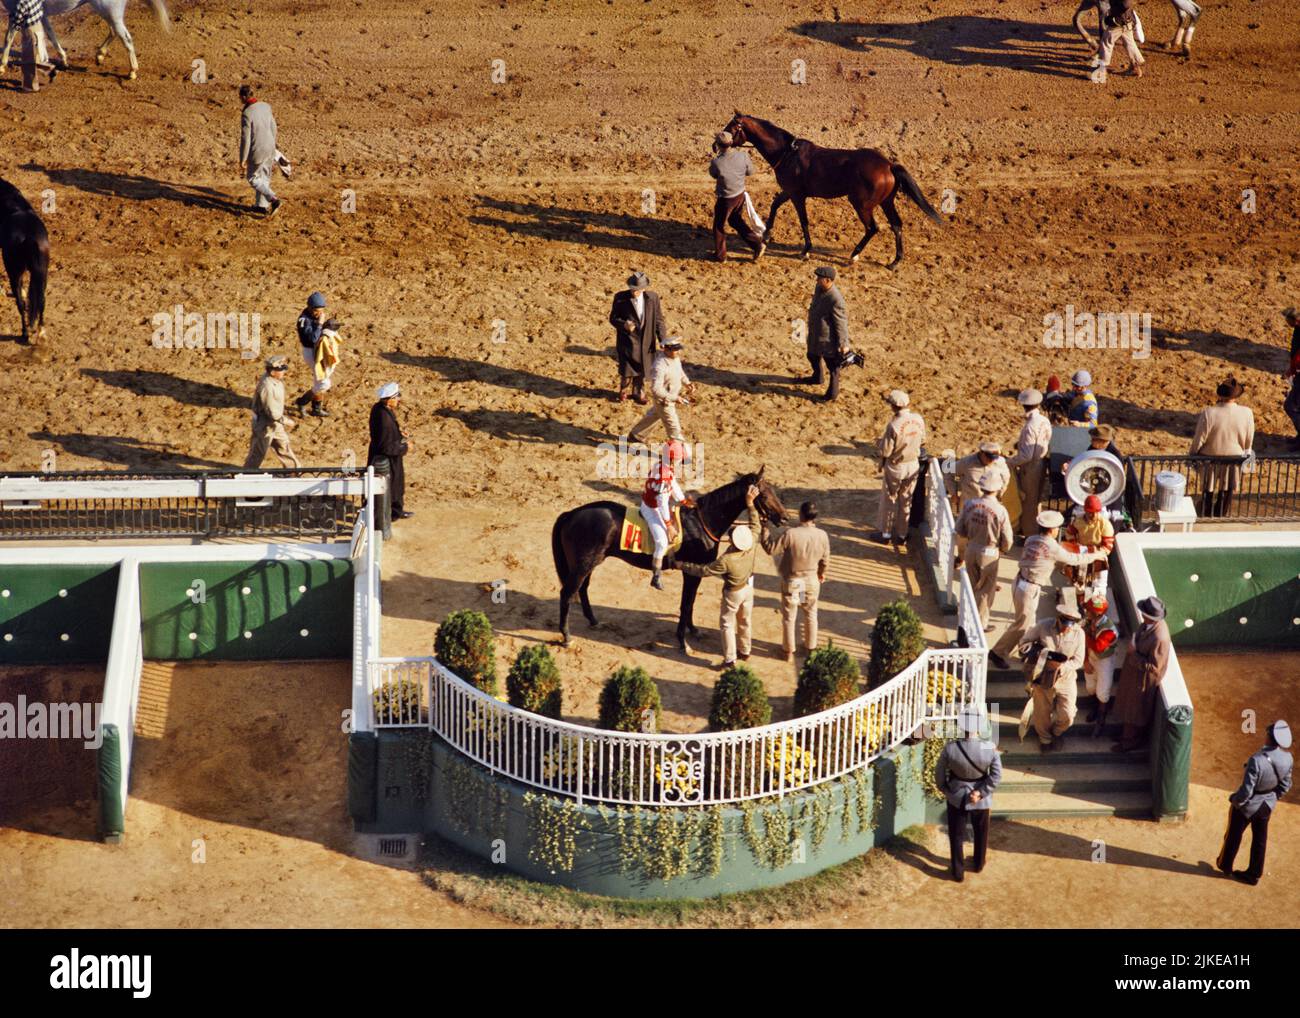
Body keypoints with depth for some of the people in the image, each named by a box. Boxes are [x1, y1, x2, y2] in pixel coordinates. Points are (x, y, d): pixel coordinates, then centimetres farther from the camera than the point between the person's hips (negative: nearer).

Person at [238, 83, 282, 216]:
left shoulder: (246, 114, -25)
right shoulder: (265, 106, -3)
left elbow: (245, 139, -21)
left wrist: (242, 159, -11)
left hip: (257, 151, -7)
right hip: (270, 148, 7)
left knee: (254, 179, 10)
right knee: (263, 177, 21)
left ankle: (273, 200, -7)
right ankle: (262, 205, 31)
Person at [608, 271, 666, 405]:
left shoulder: (652, 297, -8)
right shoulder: (620, 298, -13)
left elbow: (658, 319, 0)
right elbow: (613, 318, -6)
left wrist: (662, 340, -7)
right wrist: (624, 325, -27)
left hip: (646, 341, 2)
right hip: (627, 340, -2)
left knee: (641, 369, 15)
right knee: (627, 372, -1)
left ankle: (637, 392, 40)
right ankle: (623, 390, 30)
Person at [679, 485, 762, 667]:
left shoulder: (726, 560, -37)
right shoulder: (753, 546, -24)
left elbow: (703, 570, -26)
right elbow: (754, 525, -6)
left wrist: (682, 566, -15)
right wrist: (750, 504, -4)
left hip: (733, 592, -6)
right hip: (748, 588, 6)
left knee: (727, 624, 9)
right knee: (745, 621, 23)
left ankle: (729, 659, 12)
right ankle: (745, 651, 38)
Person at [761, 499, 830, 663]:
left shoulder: (790, 534, -27)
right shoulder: (822, 535, -14)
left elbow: (771, 549, -17)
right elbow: (825, 561, -1)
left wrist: (765, 531, -2)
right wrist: (821, 573, 20)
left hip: (791, 582, -3)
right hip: (812, 581, 3)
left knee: (789, 618, 15)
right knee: (811, 615, 24)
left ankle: (789, 651, 26)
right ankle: (811, 647, 38)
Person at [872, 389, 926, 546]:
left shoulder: (894, 425, -29)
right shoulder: (918, 419, -11)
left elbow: (885, 451, -22)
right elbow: (922, 439, 6)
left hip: (895, 467, -5)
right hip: (913, 465, 5)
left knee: (888, 501, 14)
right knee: (906, 501, 18)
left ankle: (886, 534, 25)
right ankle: (901, 535, 29)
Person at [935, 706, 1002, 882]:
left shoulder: (951, 748, -23)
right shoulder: (990, 748, -22)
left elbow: (939, 773, -11)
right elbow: (996, 775, -19)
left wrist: (944, 790, 6)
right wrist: (981, 792, -12)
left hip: (956, 797, -1)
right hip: (981, 799, 1)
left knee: (957, 835, 18)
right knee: (981, 833, 26)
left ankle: (958, 872, 27)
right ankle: (978, 864, 45)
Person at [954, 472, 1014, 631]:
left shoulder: (970, 504, -11)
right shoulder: (1000, 510, -21)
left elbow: (960, 530, 0)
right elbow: (1007, 540, -14)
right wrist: (1002, 549, 8)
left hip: (971, 550, 4)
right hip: (989, 553, -4)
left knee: (973, 586, 23)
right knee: (986, 589, 14)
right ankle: (981, 623, 24)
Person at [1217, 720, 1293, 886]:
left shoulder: (1257, 760, -40)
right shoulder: (1287, 759, -21)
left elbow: (1246, 791, -32)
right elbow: (1285, 786, -3)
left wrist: (1235, 801, -11)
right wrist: (1272, 797, 15)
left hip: (1247, 805, -4)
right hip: (1267, 805, 4)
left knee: (1234, 835, 23)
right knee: (1260, 839, 23)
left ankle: (1225, 865, 45)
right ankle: (1254, 874, 39)